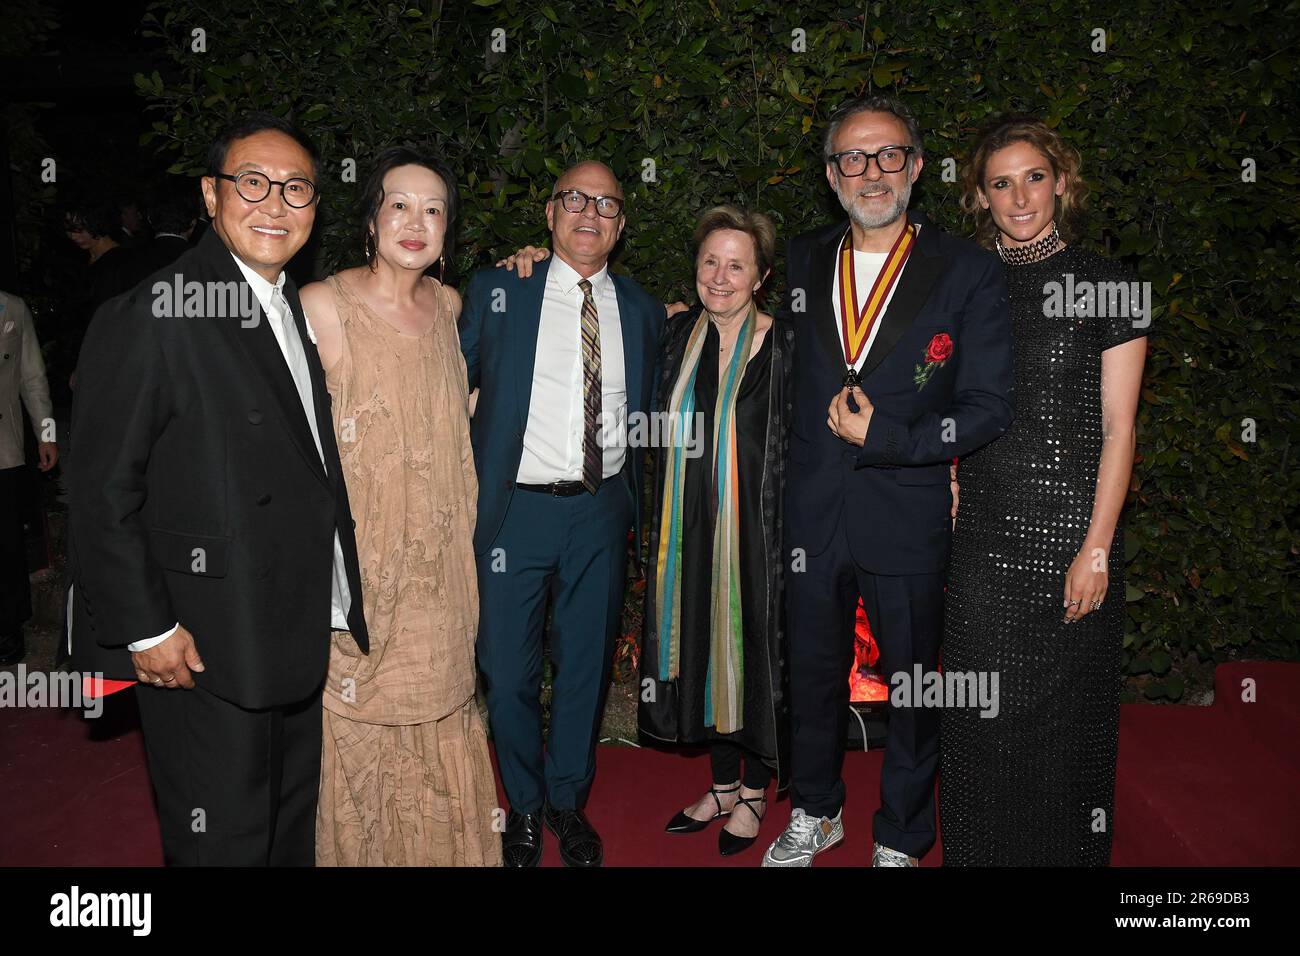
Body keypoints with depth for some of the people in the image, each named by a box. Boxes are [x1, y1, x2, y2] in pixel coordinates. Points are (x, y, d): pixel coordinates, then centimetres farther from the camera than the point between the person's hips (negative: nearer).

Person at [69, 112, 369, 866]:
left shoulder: (295, 307, 11)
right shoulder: (153, 316, -15)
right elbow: (103, 493, -15)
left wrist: (337, 606, 11)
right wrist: (146, 628, -16)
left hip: (297, 643, 8)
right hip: (204, 652, -8)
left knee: (292, 836, 23)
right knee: (224, 843, 8)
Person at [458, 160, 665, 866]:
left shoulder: (642, 311, 8)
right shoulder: (495, 292, 0)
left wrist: (637, 503, 9)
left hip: (602, 512, 2)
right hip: (516, 509, -2)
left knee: (586, 665, 13)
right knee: (508, 670, 7)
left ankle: (568, 801, 34)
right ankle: (524, 807, 31)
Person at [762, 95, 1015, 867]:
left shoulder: (971, 271, -5)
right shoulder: (803, 261, 6)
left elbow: (989, 409, -10)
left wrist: (885, 439, -17)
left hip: (908, 519, -3)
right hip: (812, 513, 3)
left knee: (913, 687, 12)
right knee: (813, 674, 18)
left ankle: (900, 840, 35)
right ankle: (816, 814, 42)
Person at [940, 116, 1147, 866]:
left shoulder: (1104, 283, -2)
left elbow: (1118, 428, -6)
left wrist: (1097, 549, -12)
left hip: (1071, 522, -3)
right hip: (983, 533, 3)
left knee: (1065, 713, 7)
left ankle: (1070, 848, 29)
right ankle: (983, 848, 29)